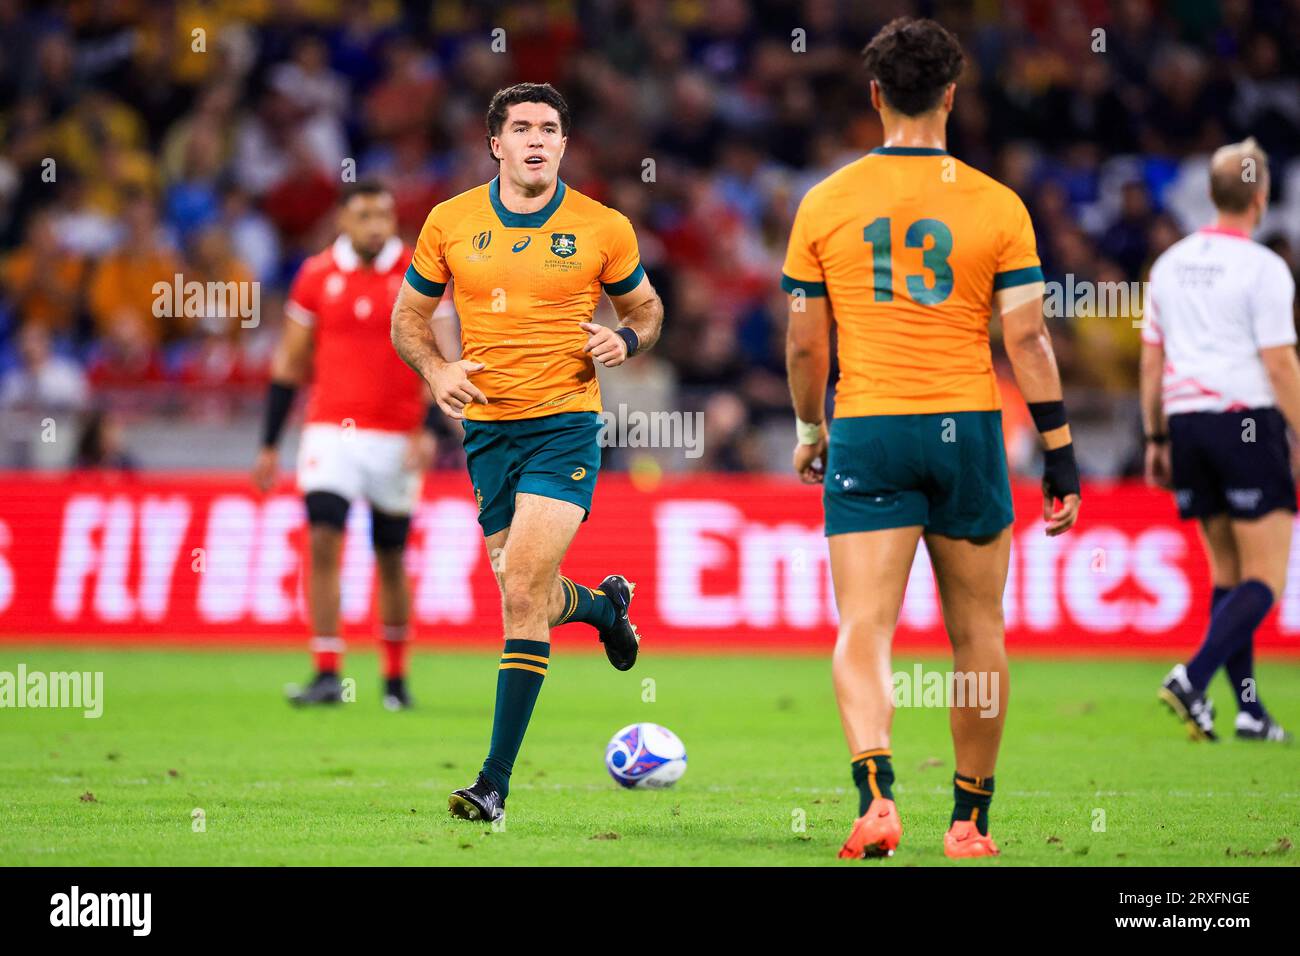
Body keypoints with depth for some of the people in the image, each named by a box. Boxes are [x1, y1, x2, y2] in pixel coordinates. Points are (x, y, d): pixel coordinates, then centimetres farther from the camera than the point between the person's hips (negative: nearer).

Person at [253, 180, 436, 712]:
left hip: (395, 437, -1)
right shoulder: (317, 276, 4)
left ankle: (396, 678, 23)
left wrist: (428, 429, -16)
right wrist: (269, 444, 9)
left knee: (391, 558, 8)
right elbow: (289, 362, 10)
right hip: (330, 431, 1)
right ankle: (327, 676, -13)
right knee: (323, 542, -13)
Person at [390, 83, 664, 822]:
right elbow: (409, 315, 12)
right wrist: (437, 370, -7)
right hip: (488, 427, 3)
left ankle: (496, 782, -12)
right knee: (526, 596, 10)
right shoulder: (450, 223, 2)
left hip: (567, 424, -3)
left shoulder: (604, 229, -1)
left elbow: (645, 306, 14)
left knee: (522, 590, -15)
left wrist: (627, 340, -8)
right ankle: (606, 605, 49)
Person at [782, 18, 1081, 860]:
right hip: (966, 427, 0)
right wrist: (1061, 452, 0)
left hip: (866, 430, 0)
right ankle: (970, 818, 20)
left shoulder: (825, 205, 1)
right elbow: (1027, 335, -5)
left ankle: (875, 792, -27)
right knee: (977, 633, 13)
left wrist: (812, 430, 20)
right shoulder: (996, 206, -2)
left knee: (863, 633, -4)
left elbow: (804, 342, 4)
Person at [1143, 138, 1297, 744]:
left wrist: (1156, 438, 20)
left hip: (1185, 421, 7)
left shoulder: (1170, 263, 10)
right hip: (1246, 421, -7)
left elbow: (1151, 359, 13)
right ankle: (1192, 678, -22)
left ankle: (1250, 712, 8)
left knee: (1227, 574, 12)